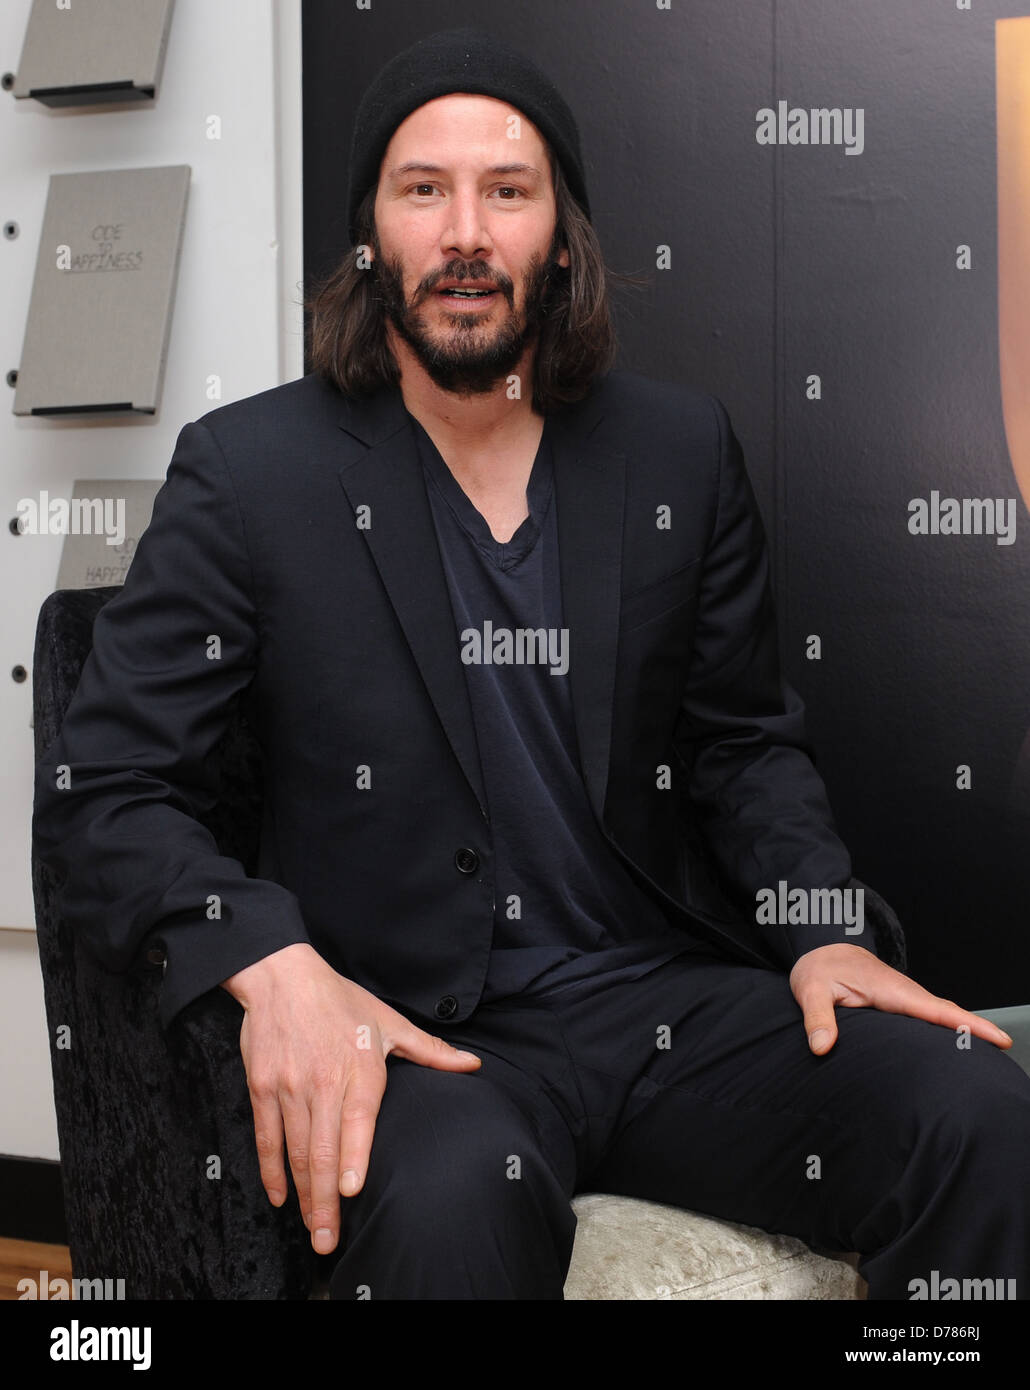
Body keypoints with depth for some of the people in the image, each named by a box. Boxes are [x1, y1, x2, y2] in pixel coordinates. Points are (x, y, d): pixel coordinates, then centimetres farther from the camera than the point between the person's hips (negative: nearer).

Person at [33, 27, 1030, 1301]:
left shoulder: (682, 450, 9)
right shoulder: (250, 470, -1)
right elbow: (99, 787, -3)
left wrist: (824, 931, -3)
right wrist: (274, 964, -21)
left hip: (673, 1001, 4)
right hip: (420, 1038, -3)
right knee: (447, 1197, -38)